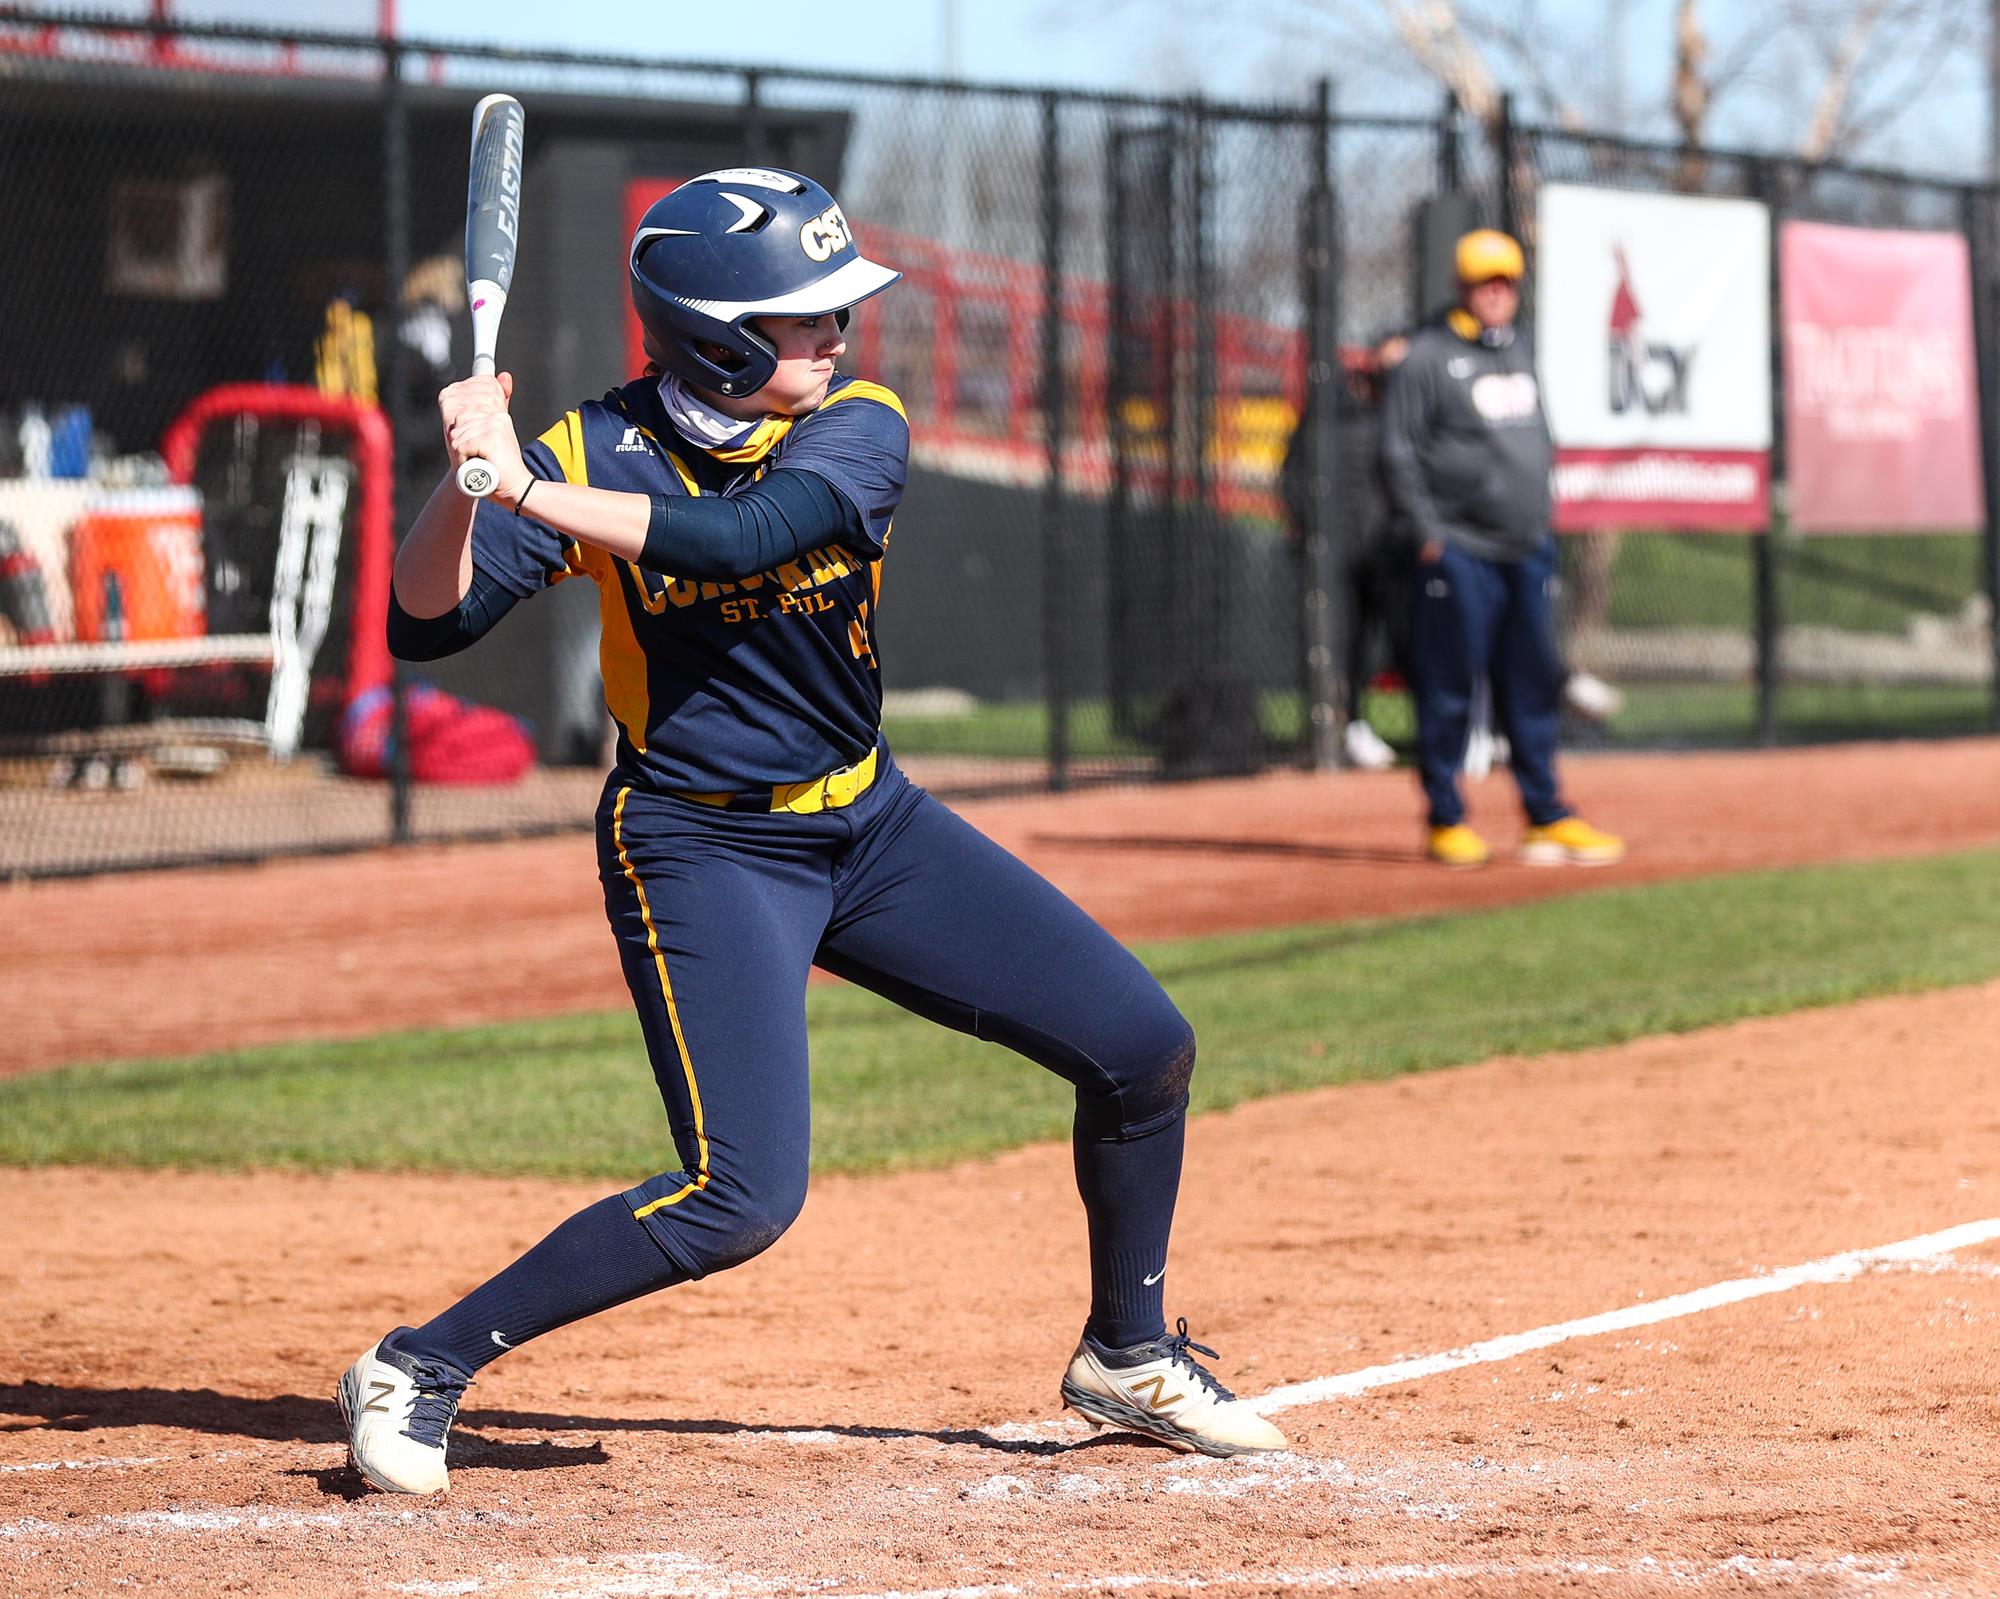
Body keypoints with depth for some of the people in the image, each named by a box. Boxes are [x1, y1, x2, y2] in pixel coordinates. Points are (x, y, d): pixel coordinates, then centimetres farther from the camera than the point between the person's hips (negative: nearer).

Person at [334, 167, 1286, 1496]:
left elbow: (732, 540, -30)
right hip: (700, 850, -5)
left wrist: (527, 487, -37)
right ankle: (416, 1370, -8)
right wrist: (469, 474, -34)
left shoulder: (859, 431, -10)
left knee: (1144, 1048, 2)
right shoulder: (599, 450, -13)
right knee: (742, 1199, -21)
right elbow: (425, 625, -17)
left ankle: (1130, 1357, 25)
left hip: (870, 827, 5)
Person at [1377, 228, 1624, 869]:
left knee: (1533, 685, 9)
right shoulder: (1427, 358, -6)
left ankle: (1546, 816, 14)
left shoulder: (1519, 351, 16)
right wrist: (1425, 535, -13)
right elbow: (1399, 453, -8)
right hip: (1457, 551, -7)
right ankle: (1445, 819, 3)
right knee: (1449, 688, -3)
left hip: (1524, 549, 7)